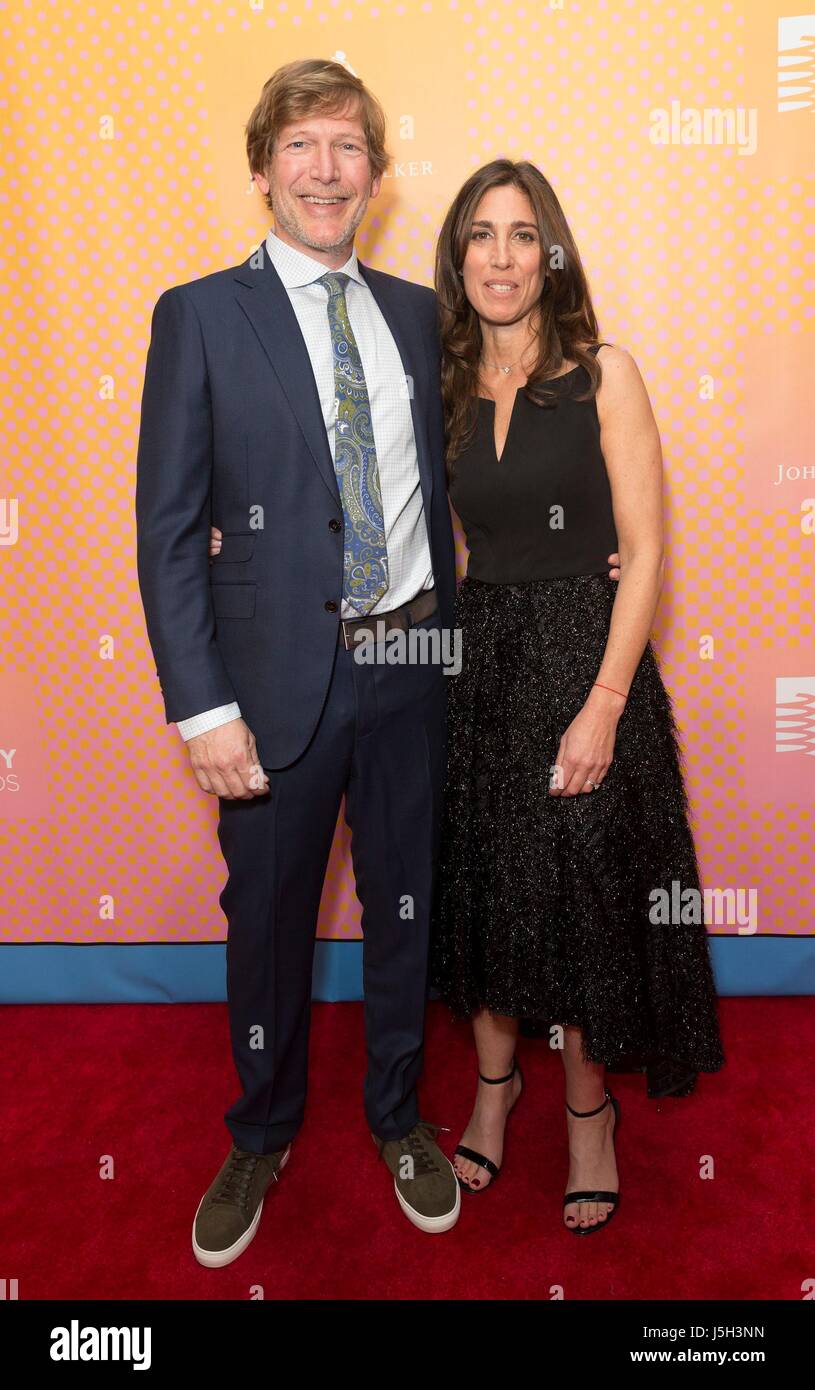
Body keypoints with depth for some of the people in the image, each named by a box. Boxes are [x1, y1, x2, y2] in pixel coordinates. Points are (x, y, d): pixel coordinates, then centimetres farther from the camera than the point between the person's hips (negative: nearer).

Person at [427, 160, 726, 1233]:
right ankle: (494, 1087, 35)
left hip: (583, 654, -4)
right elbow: (452, 546, 12)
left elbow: (644, 551, -9)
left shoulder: (604, 374, -4)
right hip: (476, 659, 4)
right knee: (481, 881, 11)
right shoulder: (450, 390, 8)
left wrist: (603, 704, -17)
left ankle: (590, 1113, 29)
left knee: (583, 891, 4)